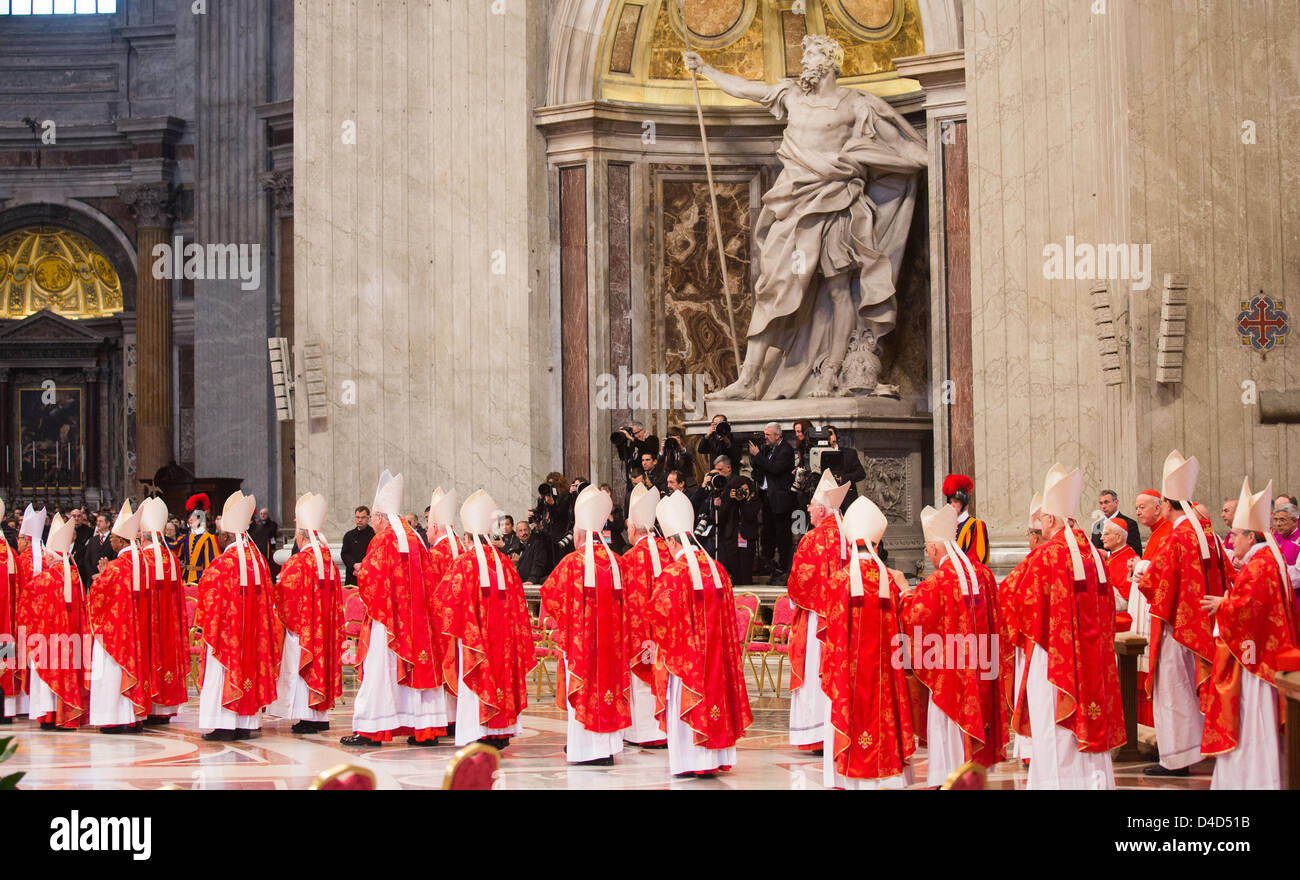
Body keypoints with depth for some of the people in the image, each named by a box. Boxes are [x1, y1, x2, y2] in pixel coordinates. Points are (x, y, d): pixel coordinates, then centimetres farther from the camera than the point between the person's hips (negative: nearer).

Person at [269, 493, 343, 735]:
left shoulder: (297, 563, -15)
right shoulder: (329, 562, 6)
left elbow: (284, 597, -12)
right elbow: (336, 599, 13)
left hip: (301, 627, -7)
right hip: (324, 629, 7)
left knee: (301, 666, -2)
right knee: (321, 660, 11)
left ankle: (307, 717, -4)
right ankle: (321, 716, 14)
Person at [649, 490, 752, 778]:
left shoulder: (671, 574, -15)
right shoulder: (717, 570, 3)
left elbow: (657, 614, -13)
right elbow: (727, 612, 11)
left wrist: (655, 639, 6)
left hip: (683, 654, -5)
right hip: (715, 653, 6)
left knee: (684, 703, 2)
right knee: (714, 692, 12)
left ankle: (689, 760, 5)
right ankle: (716, 757, 17)